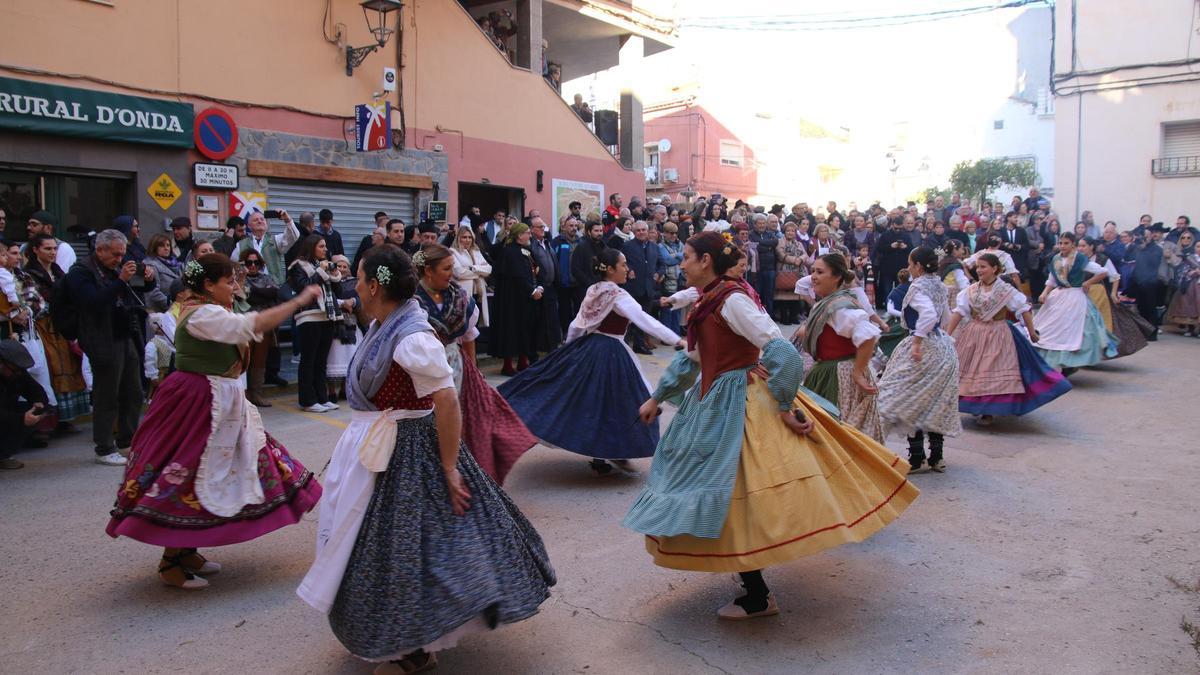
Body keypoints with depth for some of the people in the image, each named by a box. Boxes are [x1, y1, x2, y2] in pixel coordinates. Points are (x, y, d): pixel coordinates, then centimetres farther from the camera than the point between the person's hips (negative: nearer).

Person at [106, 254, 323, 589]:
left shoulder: (208, 313, 13)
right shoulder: (202, 315, -20)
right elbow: (254, 325, -30)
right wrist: (299, 301, -25)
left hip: (217, 405, 11)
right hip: (196, 406, -11)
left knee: (206, 478, 16)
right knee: (189, 477, -3)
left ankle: (186, 550, 27)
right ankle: (170, 563, 9)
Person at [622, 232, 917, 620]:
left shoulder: (731, 300, -17)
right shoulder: (707, 302, 11)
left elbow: (781, 352, -24)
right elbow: (689, 358, 23)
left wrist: (785, 407, -21)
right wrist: (656, 398, 27)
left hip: (738, 405, -9)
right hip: (714, 402, 9)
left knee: (734, 494, -4)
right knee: (730, 494, 16)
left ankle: (758, 599, 10)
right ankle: (755, 589, 30)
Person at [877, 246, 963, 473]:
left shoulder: (918, 287, -14)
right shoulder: (940, 286, 11)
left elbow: (929, 314, -30)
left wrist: (917, 341, -28)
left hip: (923, 349, -9)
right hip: (943, 347, 9)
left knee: (912, 403, -1)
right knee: (937, 403, 13)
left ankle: (917, 459, 1)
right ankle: (936, 458, 18)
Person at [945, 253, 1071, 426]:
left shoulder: (1006, 290, -7)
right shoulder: (971, 290, 0)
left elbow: (1024, 309, -3)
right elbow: (959, 312, -5)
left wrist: (1032, 332, -1)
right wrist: (947, 334, -10)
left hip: (997, 336, -3)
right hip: (973, 335, 3)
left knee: (993, 372, 0)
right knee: (972, 370, 7)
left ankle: (988, 411, 9)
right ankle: (975, 405, 23)